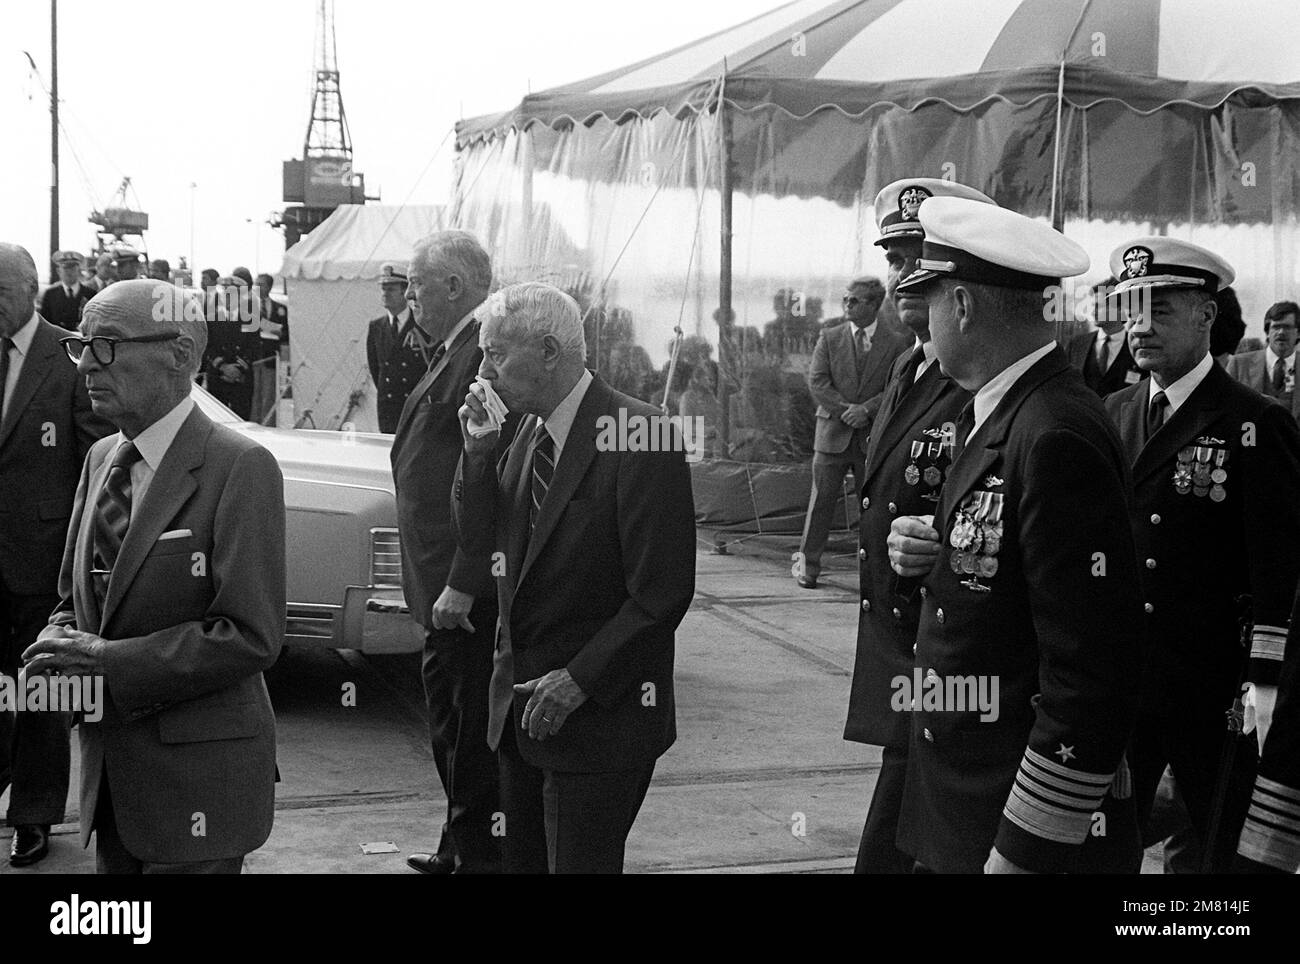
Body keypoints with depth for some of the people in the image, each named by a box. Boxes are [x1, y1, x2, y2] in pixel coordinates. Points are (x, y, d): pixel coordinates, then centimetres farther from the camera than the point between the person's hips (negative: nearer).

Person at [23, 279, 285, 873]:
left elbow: (250, 636, -20)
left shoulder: (240, 467, -14)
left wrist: (107, 663, -20)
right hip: (111, 772, 7)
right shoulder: (102, 458, 10)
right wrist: (57, 644, -5)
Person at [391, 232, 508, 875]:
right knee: (450, 720, 19)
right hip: (447, 583, 11)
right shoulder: (454, 350, 14)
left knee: (469, 729, 1)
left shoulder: (485, 354, -19)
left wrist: (460, 586, -24)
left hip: (467, 591, -11)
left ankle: (478, 854, 12)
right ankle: (460, 848, 32)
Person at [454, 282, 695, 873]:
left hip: (600, 716, -7)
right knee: (524, 860, 15)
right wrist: (478, 451, -6)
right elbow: (476, 538, 9)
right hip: (523, 706, 7)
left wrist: (578, 680, -19)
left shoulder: (640, 438, -19)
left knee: (578, 862, 1)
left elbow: (662, 596, -19)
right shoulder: (530, 431, 7)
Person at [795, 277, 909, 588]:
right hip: (833, 433, 0)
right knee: (821, 500, 1)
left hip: (873, 437, 0)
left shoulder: (895, 344, 5)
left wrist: (866, 409, -16)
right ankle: (807, 564, 8)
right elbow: (817, 382, -1)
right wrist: (846, 411, -13)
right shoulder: (828, 338, 7)